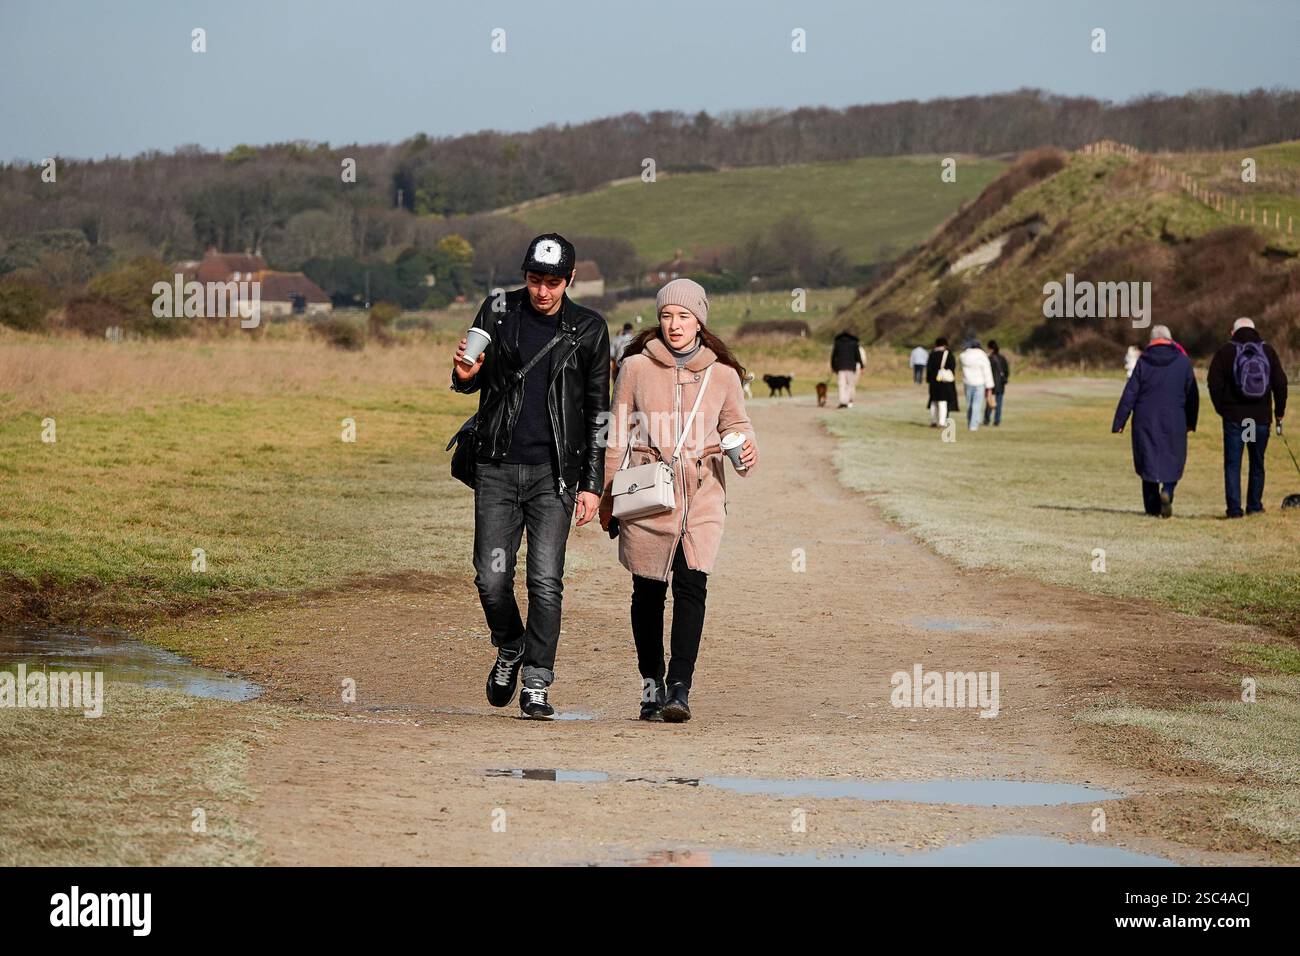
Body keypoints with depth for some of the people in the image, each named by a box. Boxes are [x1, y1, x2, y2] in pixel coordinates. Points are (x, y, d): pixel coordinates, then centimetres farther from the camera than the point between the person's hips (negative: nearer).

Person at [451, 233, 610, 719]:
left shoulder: (588, 329, 1)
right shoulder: (497, 311, 4)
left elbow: (597, 412, 4)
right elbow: (473, 381, 15)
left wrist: (592, 484, 0)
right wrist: (464, 376, -11)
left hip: (555, 471, -1)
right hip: (498, 465, 1)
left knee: (545, 580, -9)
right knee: (492, 578, -2)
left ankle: (537, 683, -2)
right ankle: (510, 649, 26)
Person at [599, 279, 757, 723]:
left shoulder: (721, 374, 4)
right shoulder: (636, 368, 2)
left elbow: (735, 423, 18)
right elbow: (617, 435, 9)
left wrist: (747, 452, -5)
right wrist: (607, 496, 9)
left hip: (702, 497, 0)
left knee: (692, 586, -14)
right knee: (648, 591, 5)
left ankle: (680, 688, -17)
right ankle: (651, 683, 22)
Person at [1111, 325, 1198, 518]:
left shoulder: (1143, 362, -1)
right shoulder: (1183, 362, 1)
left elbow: (1129, 394, -3)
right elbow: (1192, 395, 6)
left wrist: (1119, 422, 0)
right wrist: (1191, 422, 16)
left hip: (1145, 422, 0)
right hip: (1174, 422, 0)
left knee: (1148, 460, 8)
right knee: (1173, 460, 9)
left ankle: (1152, 506, 6)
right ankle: (1167, 491, -18)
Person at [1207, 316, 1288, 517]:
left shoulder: (1225, 351, -2)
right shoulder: (1268, 351, 4)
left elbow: (1214, 383, -6)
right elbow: (1280, 382, 2)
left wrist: (1221, 408, 6)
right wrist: (1279, 412, 10)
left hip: (1233, 417, -2)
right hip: (1261, 417, 2)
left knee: (1232, 463, 0)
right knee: (1257, 463, 15)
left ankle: (1234, 508, -7)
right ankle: (1254, 505, 19)